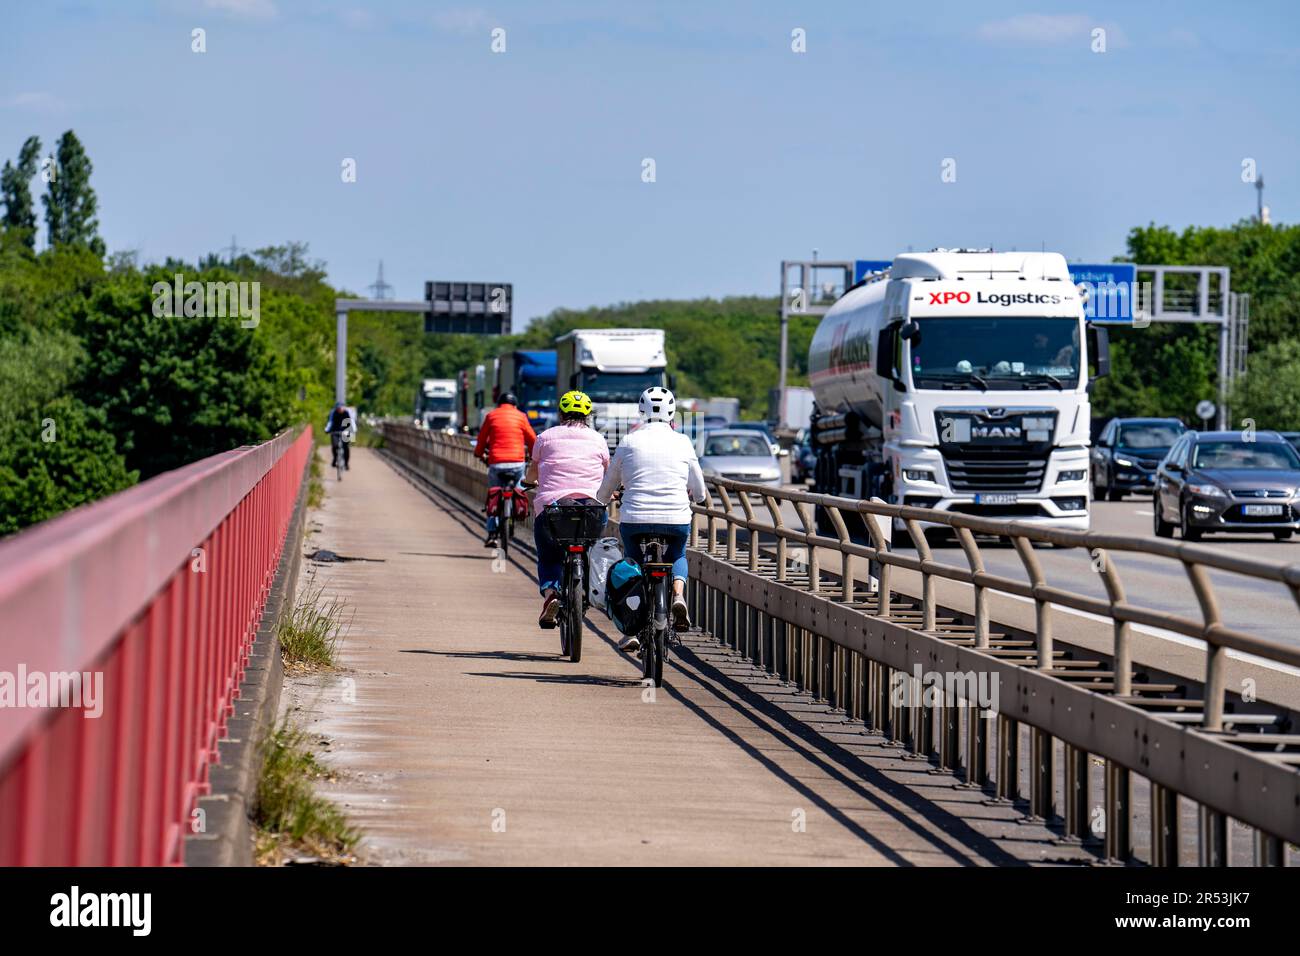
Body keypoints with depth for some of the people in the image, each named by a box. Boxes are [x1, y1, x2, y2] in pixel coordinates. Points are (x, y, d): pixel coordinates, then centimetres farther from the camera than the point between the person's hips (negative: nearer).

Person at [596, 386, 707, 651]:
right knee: (677, 556, 30)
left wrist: (604, 497, 34)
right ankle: (678, 594, 0)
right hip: (676, 520, 1)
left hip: (635, 520, -1)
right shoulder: (682, 442, 5)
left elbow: (604, 493, 10)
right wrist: (695, 495, 34)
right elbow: (700, 493, 11)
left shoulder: (629, 442, 3)